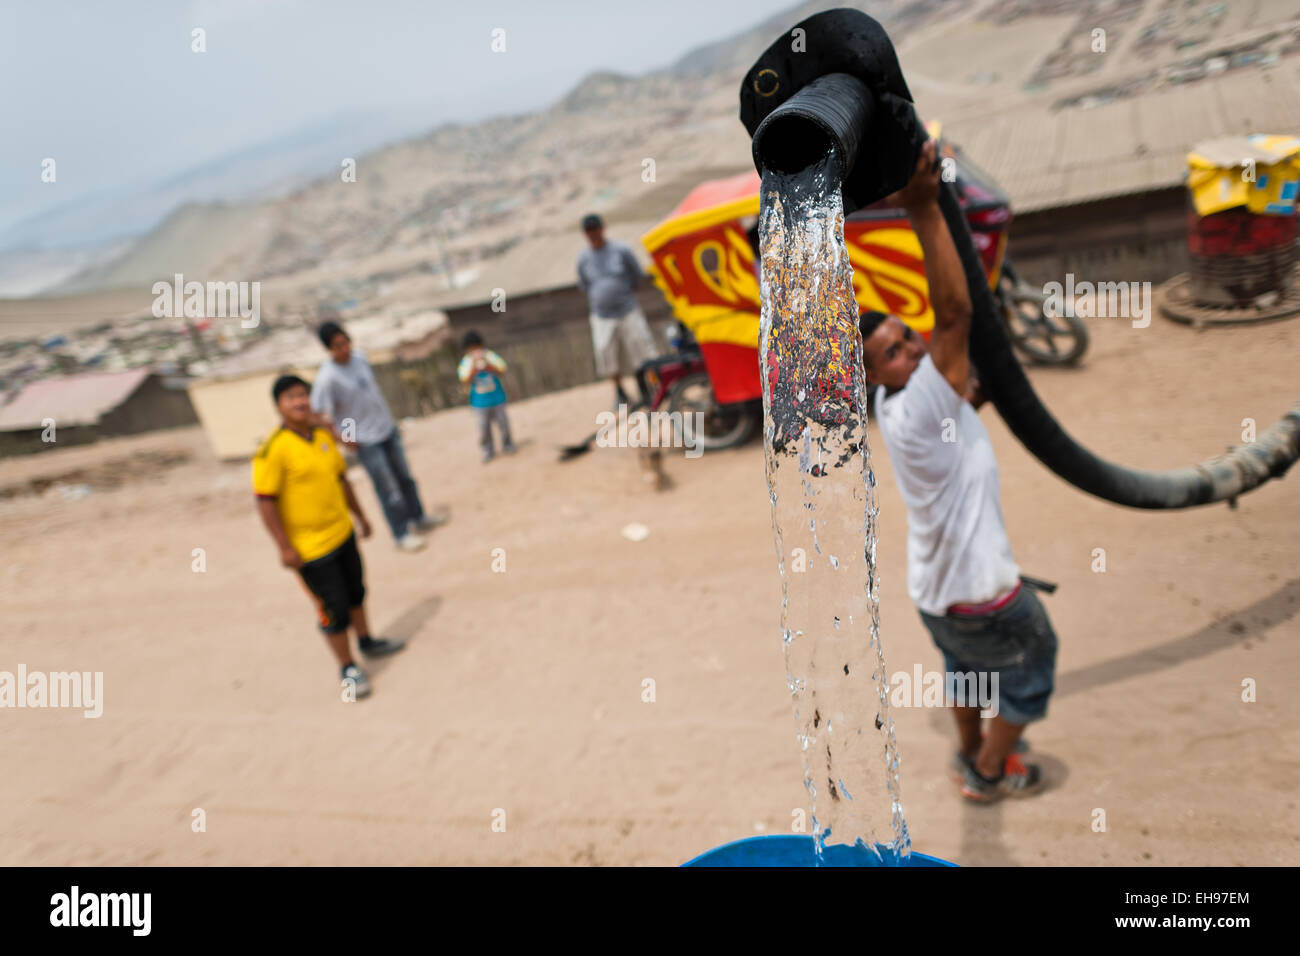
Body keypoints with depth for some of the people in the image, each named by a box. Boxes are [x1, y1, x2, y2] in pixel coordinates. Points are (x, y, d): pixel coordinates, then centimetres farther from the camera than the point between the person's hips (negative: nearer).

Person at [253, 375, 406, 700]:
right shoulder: (273, 449, -20)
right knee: (334, 609, 3)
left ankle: (367, 642, 46)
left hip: (342, 533, 7)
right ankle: (348, 669, 22)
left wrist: (360, 515, 19)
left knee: (355, 591, 23)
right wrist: (285, 547, -19)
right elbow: (265, 501, -19)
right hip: (310, 547, -7)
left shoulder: (323, 435, 2)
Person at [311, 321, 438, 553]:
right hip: (365, 441, -7)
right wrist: (342, 438, -16)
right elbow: (319, 413, -18)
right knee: (387, 489, 4)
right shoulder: (327, 378, -23)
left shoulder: (359, 356, -2)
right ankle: (402, 534, 20)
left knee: (405, 478, 19)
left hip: (388, 428, 7)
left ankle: (418, 518, 38)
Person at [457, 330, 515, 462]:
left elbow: (501, 372, -11)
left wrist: (487, 365, -25)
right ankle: (488, 451, 16)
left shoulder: (491, 356, -4)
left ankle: (507, 445, 29)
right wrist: (474, 368, -26)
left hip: (497, 398, 0)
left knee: (502, 423, 8)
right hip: (480, 401, 0)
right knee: (483, 427, 0)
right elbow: (466, 380, -13)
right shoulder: (466, 362, -4)